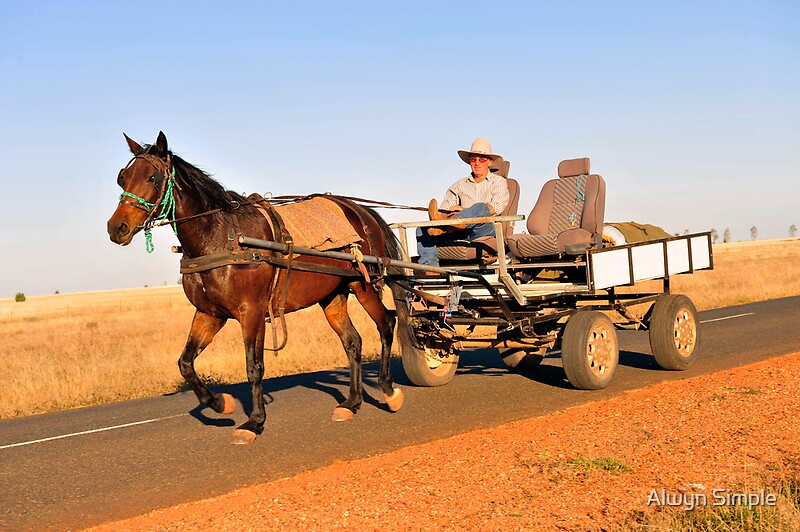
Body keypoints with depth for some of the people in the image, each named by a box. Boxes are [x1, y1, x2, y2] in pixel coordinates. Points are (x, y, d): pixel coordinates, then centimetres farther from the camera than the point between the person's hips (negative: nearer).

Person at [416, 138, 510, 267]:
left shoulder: (499, 182, 16)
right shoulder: (460, 185, 26)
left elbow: (496, 208, -3)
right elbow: (444, 210, 17)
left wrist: (463, 209, -3)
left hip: (486, 231, -3)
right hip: (462, 235, 4)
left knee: (481, 208, -35)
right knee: (423, 229, -18)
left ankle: (444, 227, -52)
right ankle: (429, 265, -40)